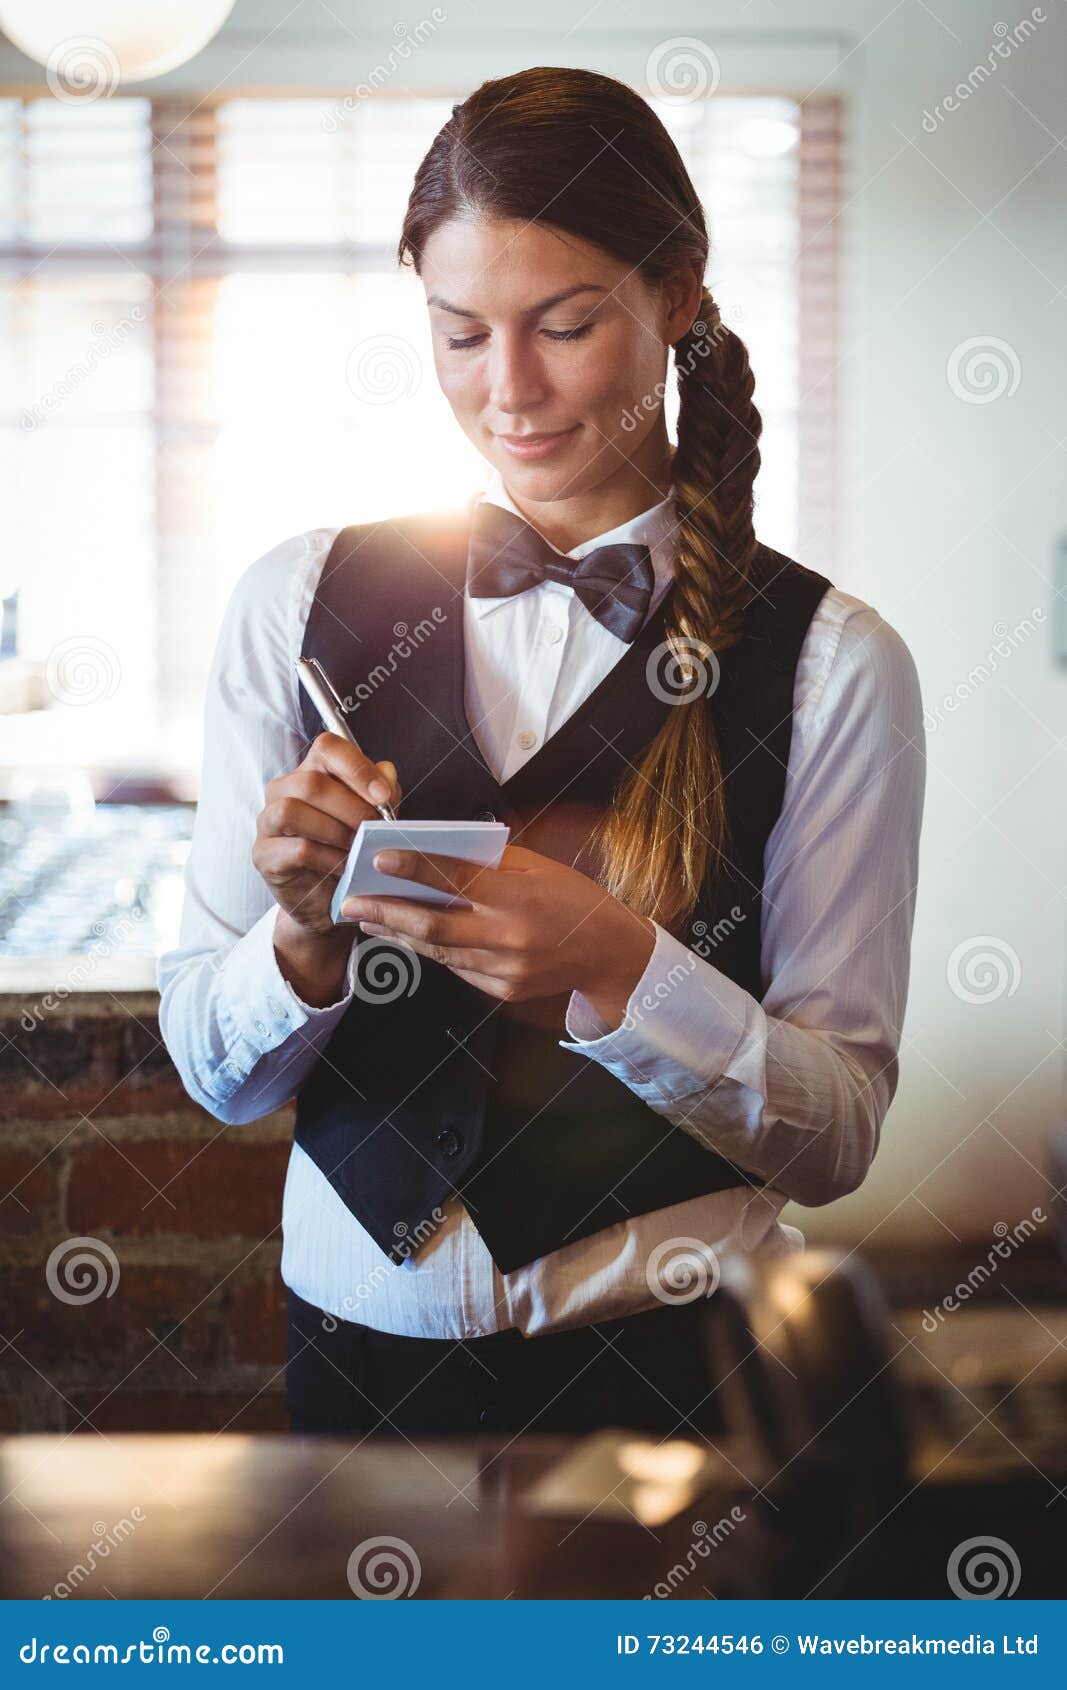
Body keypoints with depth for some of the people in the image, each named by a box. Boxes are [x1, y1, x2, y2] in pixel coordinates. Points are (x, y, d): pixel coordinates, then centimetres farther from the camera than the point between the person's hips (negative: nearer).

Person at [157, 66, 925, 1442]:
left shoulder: (829, 659, -9)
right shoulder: (296, 605, -4)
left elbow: (841, 1133, -10)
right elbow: (213, 1072, -2)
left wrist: (617, 970, -26)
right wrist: (304, 937, -23)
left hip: (677, 1365, -2)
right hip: (363, 1350, 2)